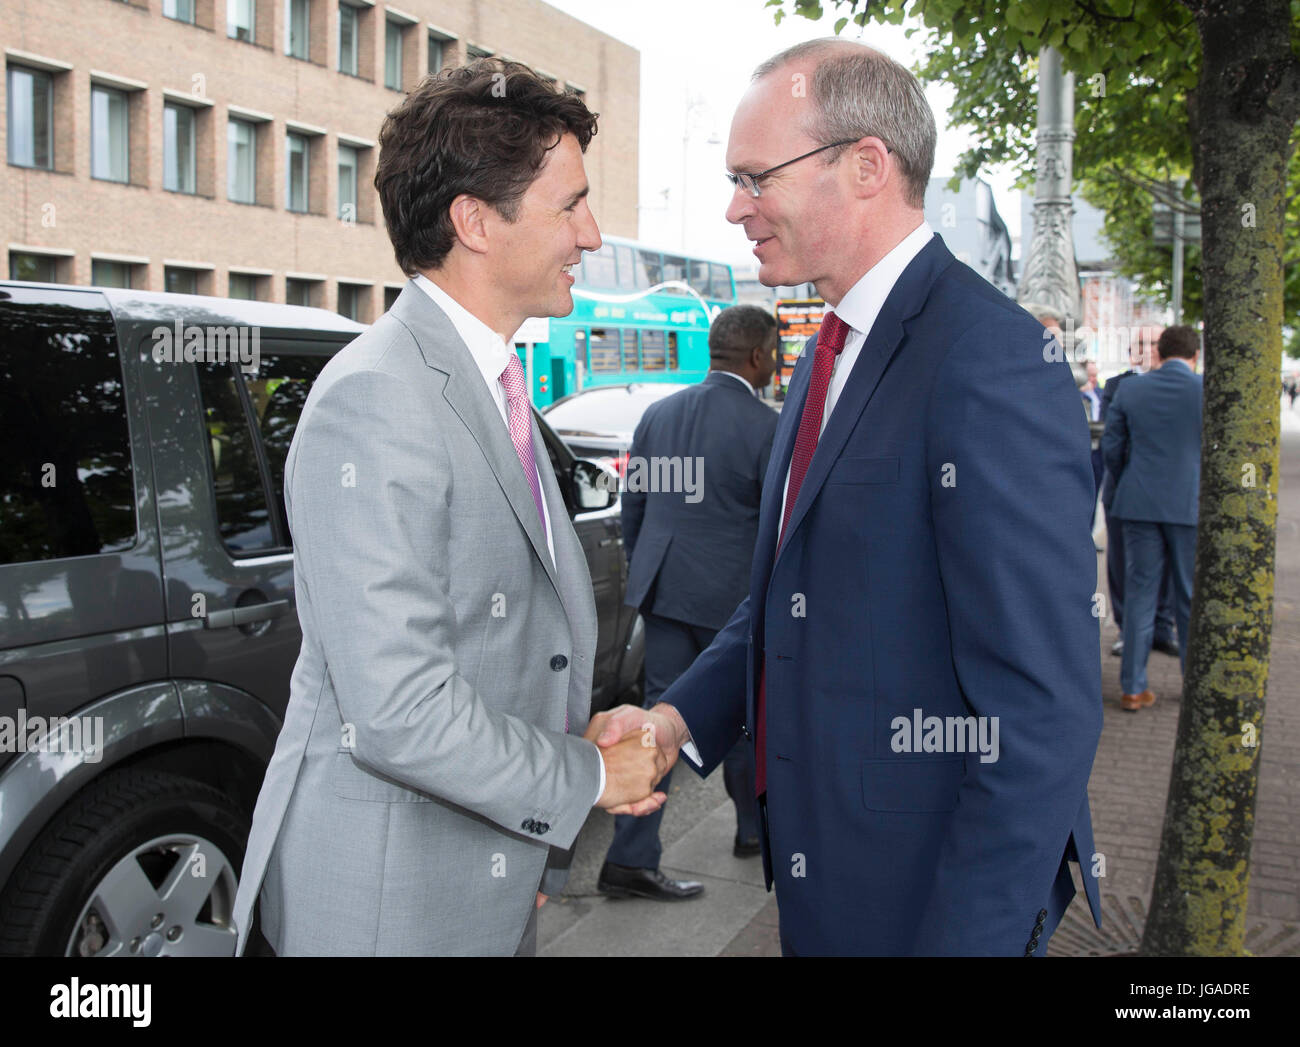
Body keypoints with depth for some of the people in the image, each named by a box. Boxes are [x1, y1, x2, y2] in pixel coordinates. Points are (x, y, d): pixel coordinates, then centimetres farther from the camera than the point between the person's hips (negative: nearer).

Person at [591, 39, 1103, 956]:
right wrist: (677, 718, -1)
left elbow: (1045, 713, -24)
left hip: (930, 888, -8)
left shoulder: (989, 363, -21)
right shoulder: (831, 355, 9)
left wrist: (969, 932, -22)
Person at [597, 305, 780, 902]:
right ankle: (754, 826, 35)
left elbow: (632, 509, 12)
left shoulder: (657, 415, 6)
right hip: (733, 597, -5)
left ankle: (630, 859, 6)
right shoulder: (766, 427, -12)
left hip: (664, 588, 5)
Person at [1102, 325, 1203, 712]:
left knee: (1139, 593, 8)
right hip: (1192, 505, -1)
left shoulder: (1129, 390, -1)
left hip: (1139, 504, 2)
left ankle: (1133, 687, 11)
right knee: (1192, 597, 10)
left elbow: (1112, 448, 3)